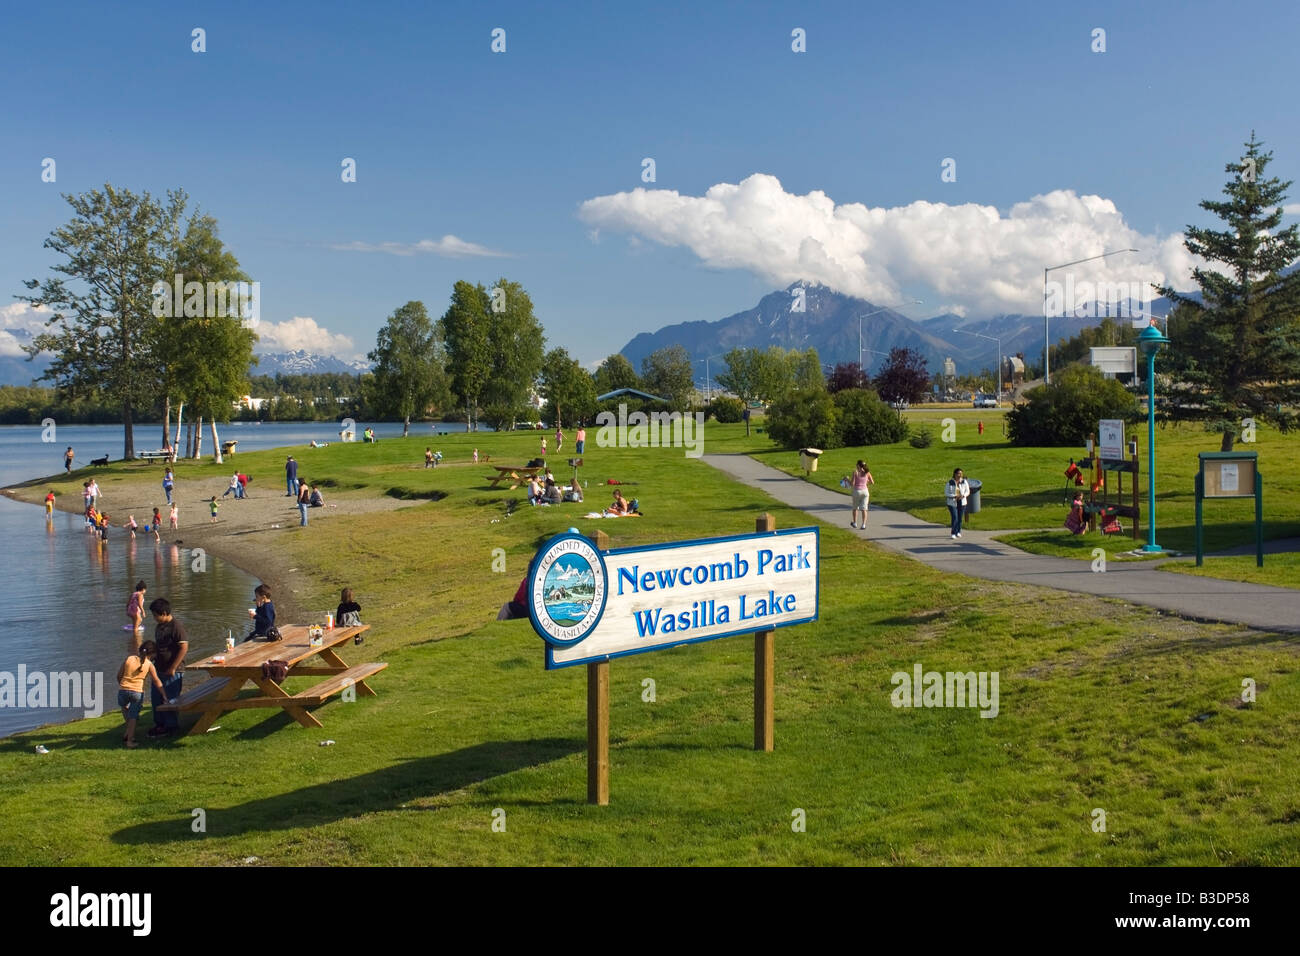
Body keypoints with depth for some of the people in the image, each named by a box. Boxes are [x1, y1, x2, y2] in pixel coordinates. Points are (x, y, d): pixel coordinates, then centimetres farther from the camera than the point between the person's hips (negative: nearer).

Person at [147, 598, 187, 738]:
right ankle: (160, 724, 28)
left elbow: (184, 648, -21)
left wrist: (173, 668, -19)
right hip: (159, 668, 9)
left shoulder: (176, 626, -17)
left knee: (170, 699, 0)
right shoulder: (159, 626, 11)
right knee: (156, 697, 14)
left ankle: (171, 726, 13)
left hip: (172, 671, -9)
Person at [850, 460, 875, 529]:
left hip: (857, 491, -2)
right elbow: (872, 482, 6)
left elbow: (852, 483, -13)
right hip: (865, 491, 2)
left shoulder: (855, 472, -8)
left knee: (855, 507, 18)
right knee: (864, 508, 2)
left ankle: (855, 523, 25)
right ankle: (863, 524, -5)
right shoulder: (867, 472, 0)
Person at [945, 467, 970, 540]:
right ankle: (953, 534, -11)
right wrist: (954, 496, -21)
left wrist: (963, 496, -16)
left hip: (962, 503, 3)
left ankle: (958, 532, 26)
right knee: (955, 517, -14)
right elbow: (946, 493, -7)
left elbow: (967, 491, 5)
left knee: (960, 518, 7)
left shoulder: (964, 481, -2)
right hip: (952, 503, -3)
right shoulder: (950, 483, -9)